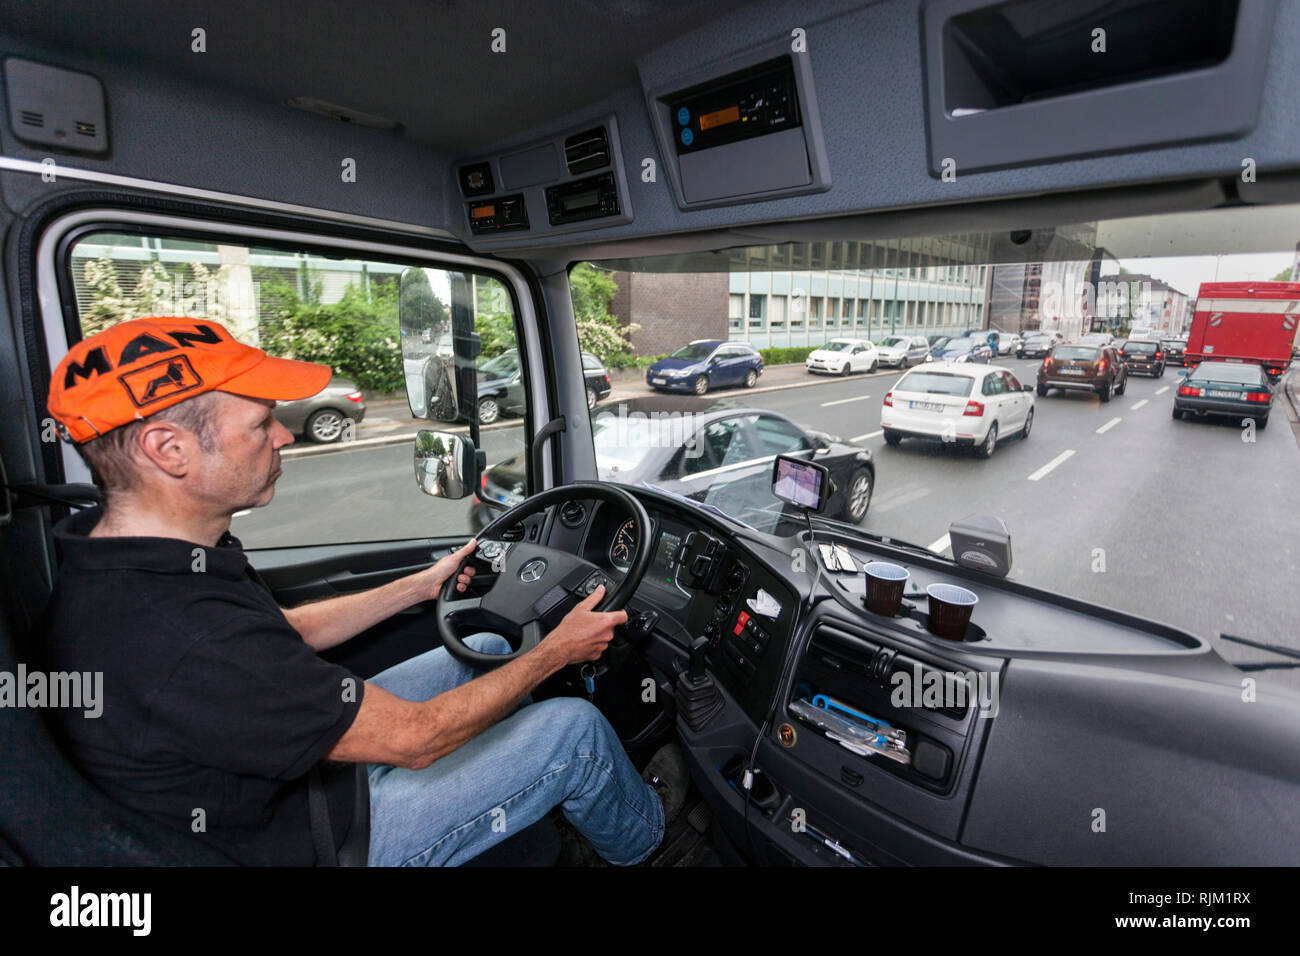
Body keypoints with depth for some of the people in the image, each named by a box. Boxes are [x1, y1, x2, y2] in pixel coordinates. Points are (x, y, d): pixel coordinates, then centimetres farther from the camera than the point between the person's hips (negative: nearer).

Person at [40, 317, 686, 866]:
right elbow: (412, 737, -30)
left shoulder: (113, 556, -8)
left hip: (299, 749, 8)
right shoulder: (179, 640, -40)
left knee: (486, 649, 15)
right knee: (576, 727, -7)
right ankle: (638, 835, 28)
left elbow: (283, 632, 6)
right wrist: (555, 653, -17)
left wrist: (421, 585, 12)